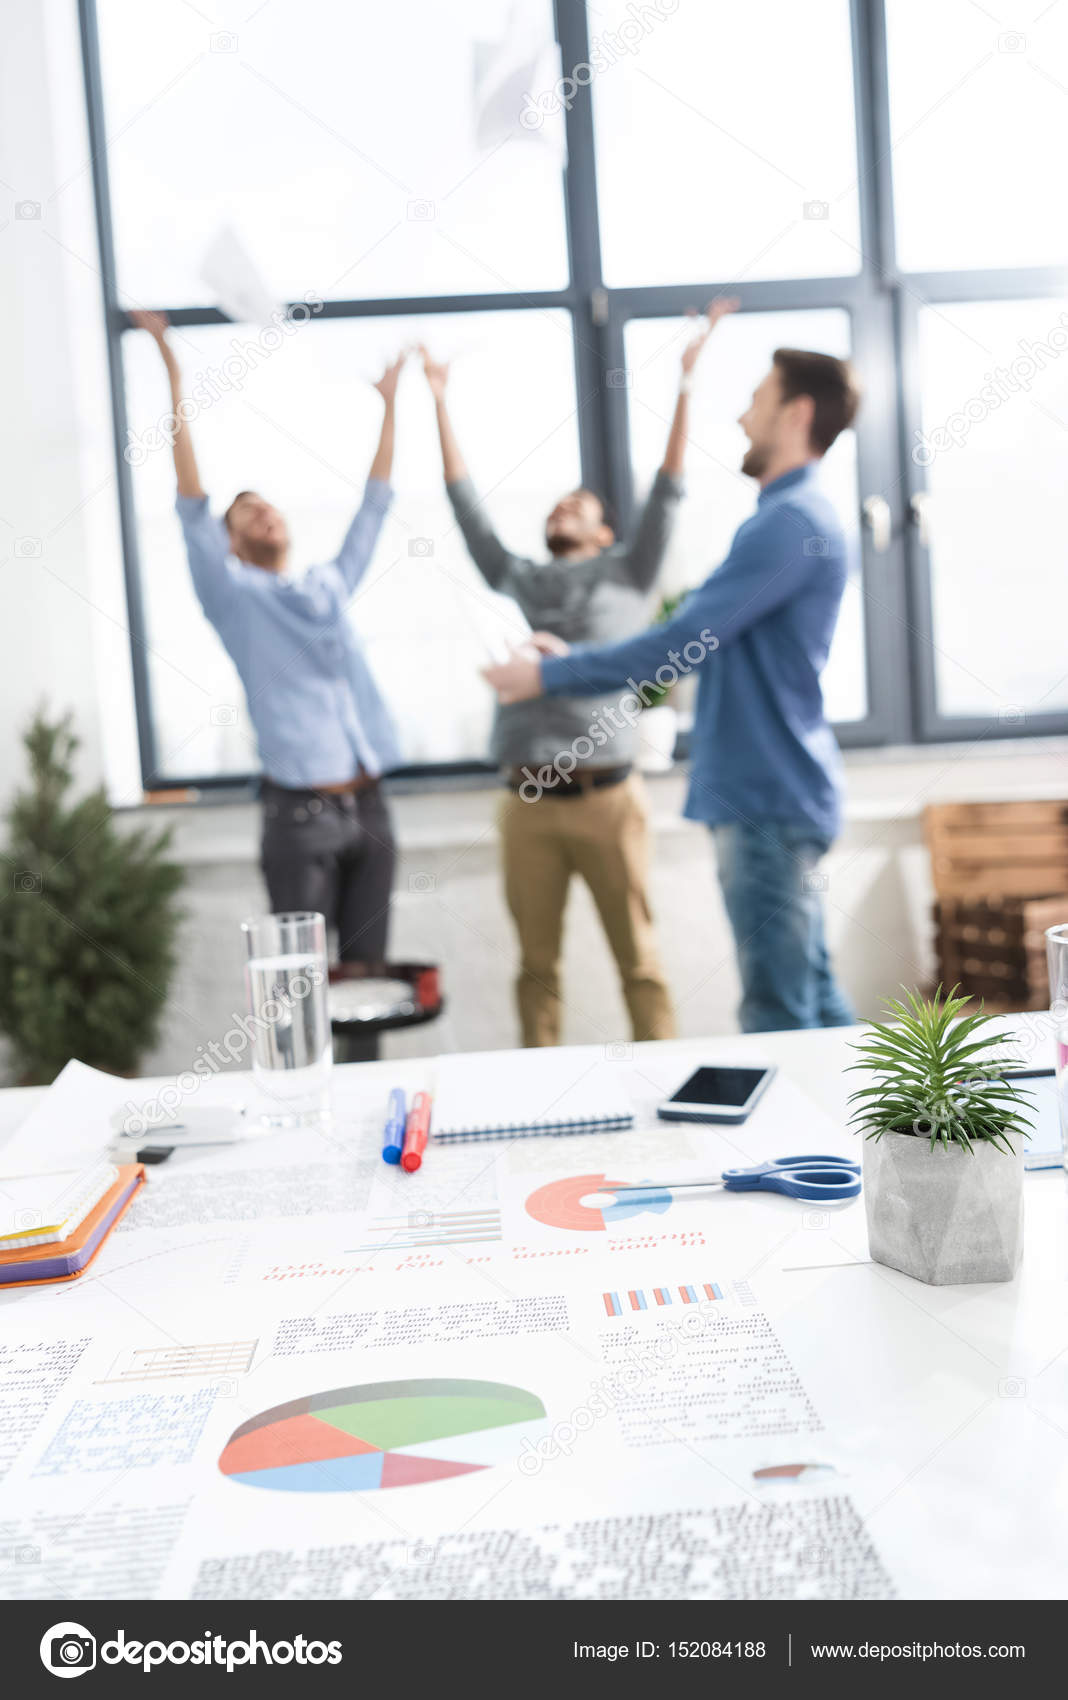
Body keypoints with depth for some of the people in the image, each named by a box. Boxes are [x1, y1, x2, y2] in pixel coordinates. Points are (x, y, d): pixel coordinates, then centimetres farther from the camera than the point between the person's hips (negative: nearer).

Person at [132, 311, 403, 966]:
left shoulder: (331, 585, 18)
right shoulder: (234, 594, 6)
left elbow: (375, 504, 22)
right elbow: (192, 501, -1)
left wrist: (390, 402, 24)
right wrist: (175, 380, -5)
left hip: (368, 807, 5)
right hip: (300, 813, -4)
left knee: (368, 967, 8)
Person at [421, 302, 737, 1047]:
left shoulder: (625, 575, 11)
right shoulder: (516, 580, 18)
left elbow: (668, 491, 5)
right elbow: (465, 501, 19)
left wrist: (685, 382, 1)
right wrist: (440, 401, 20)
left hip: (607, 797, -3)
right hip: (527, 804, 3)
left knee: (638, 958, 2)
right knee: (538, 964, 8)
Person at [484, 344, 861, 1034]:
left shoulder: (793, 520, -15)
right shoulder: (794, 516, 20)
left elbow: (682, 643, -20)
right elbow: (698, 641, 21)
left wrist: (548, 675, -11)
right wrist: (572, 658, 15)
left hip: (771, 801, -10)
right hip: (774, 796, 10)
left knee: (779, 1013, -4)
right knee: (812, 994, 16)